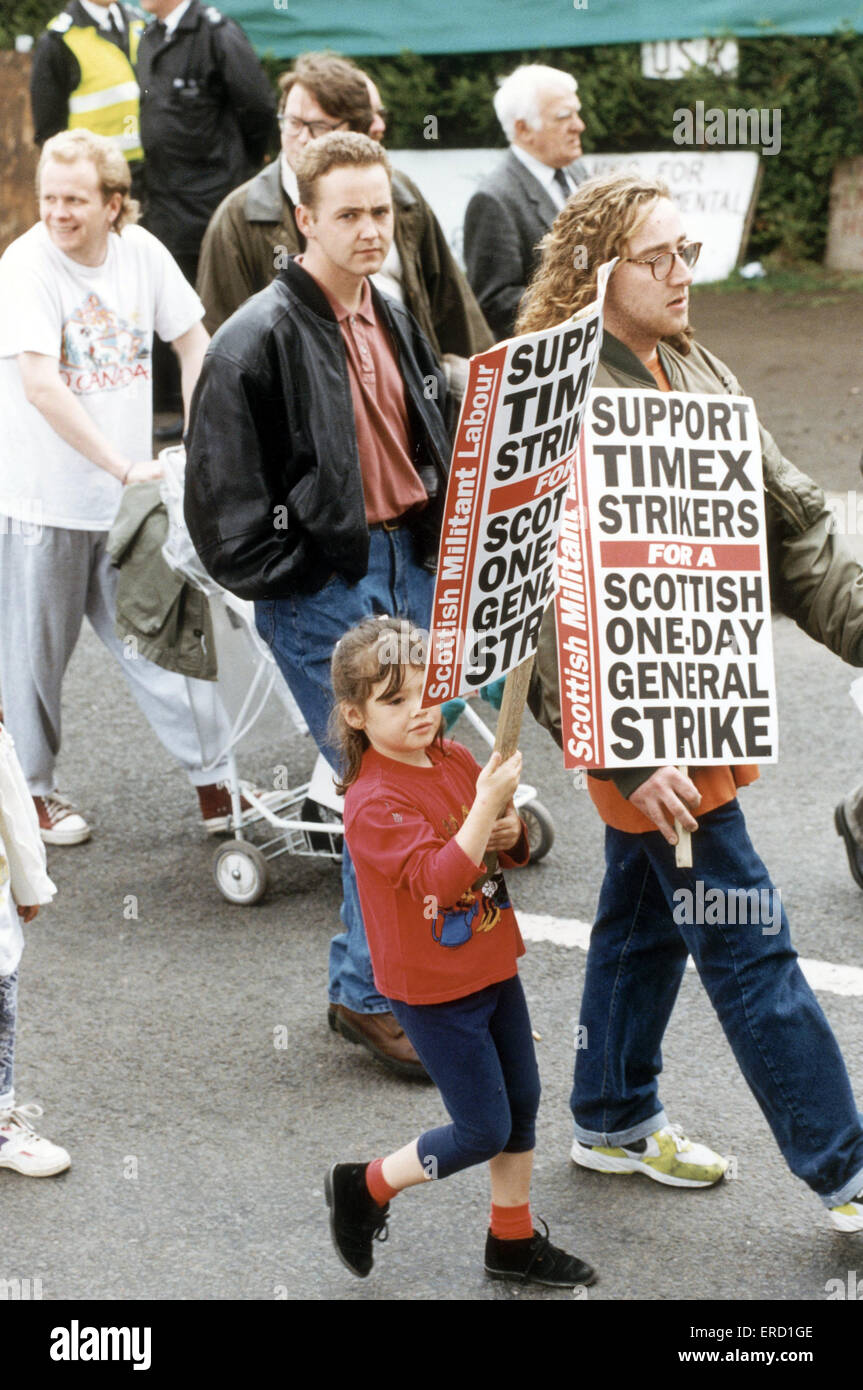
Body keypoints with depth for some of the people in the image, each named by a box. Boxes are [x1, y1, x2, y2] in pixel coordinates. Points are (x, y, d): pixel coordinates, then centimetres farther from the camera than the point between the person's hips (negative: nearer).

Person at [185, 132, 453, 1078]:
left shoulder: (394, 320, 11)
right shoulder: (261, 337, -14)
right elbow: (223, 482, -14)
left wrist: (440, 545, 10)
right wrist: (279, 577, -14)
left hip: (408, 565, 8)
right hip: (321, 587, -8)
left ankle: (376, 971, 24)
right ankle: (369, 994, 5)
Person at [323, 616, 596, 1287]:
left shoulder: (456, 760, 1)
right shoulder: (374, 802, -22)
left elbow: (513, 851, 12)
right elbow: (439, 879, -31)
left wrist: (511, 831, -11)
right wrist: (486, 805, -37)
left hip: (493, 967, 8)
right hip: (434, 989, -8)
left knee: (523, 1104, 16)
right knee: (484, 1130, -1)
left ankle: (514, 1239, 33)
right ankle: (365, 1187, 20)